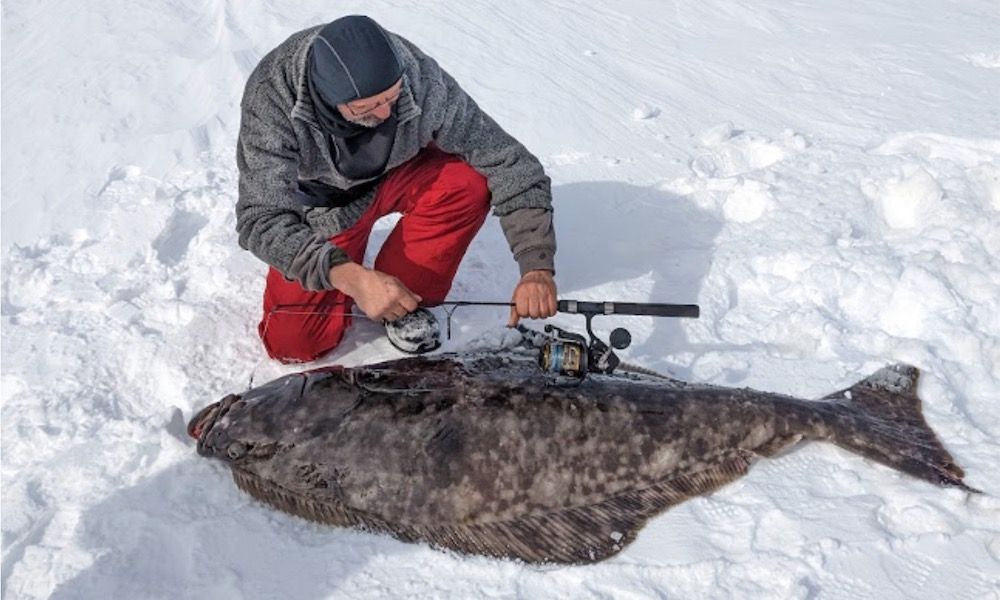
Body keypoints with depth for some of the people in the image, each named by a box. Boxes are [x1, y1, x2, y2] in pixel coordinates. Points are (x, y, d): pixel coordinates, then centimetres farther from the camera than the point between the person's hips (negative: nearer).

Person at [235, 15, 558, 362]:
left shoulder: (420, 77, -32)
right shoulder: (272, 96, -34)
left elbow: (507, 161, -28)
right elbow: (261, 219, -36)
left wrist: (536, 266, -38)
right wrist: (352, 278, -51)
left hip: (397, 174, 2)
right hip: (322, 207, -1)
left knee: (468, 183, -30)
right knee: (292, 343, -12)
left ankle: (409, 303, -7)